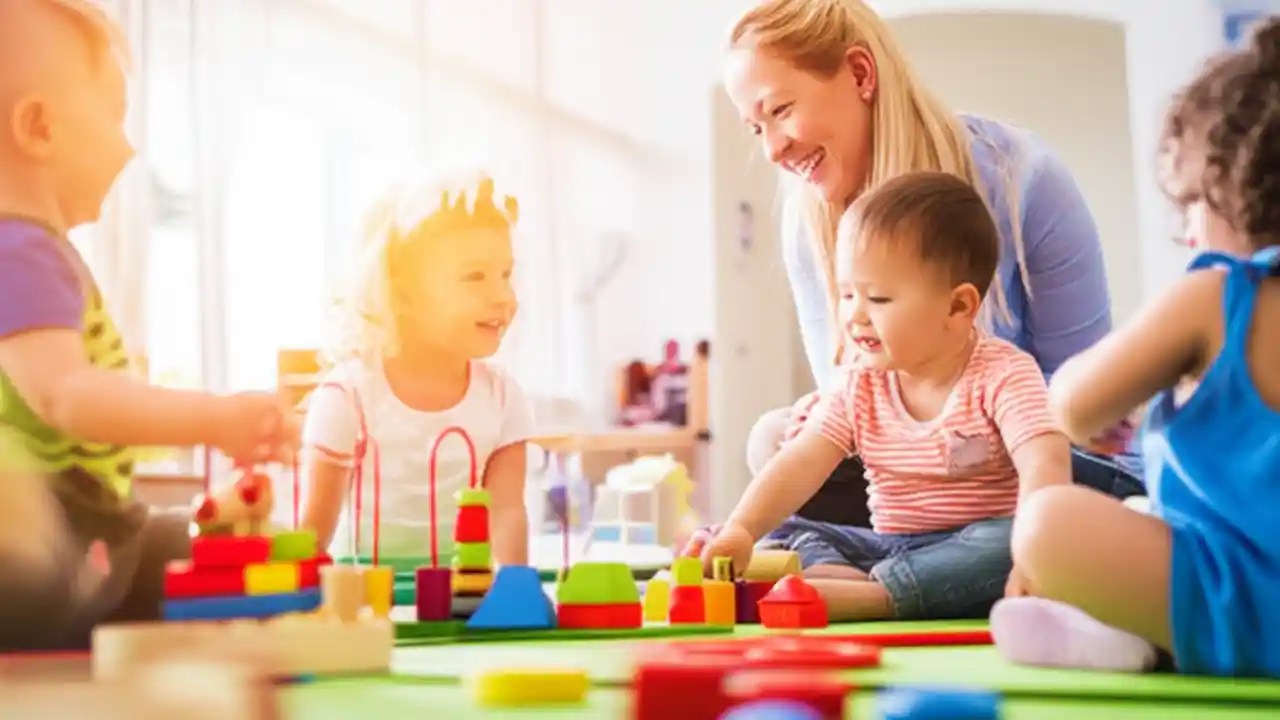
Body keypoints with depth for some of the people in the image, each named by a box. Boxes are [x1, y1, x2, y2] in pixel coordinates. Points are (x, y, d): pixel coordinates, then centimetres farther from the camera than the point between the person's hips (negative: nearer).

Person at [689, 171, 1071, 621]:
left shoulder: (1003, 376, -12)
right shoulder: (861, 387, 2)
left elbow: (1045, 465, -26)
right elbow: (800, 464, -9)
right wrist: (740, 531, -27)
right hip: (887, 546, 5)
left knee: (1011, 542, -36)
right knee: (783, 538, -10)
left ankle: (866, 593, -43)